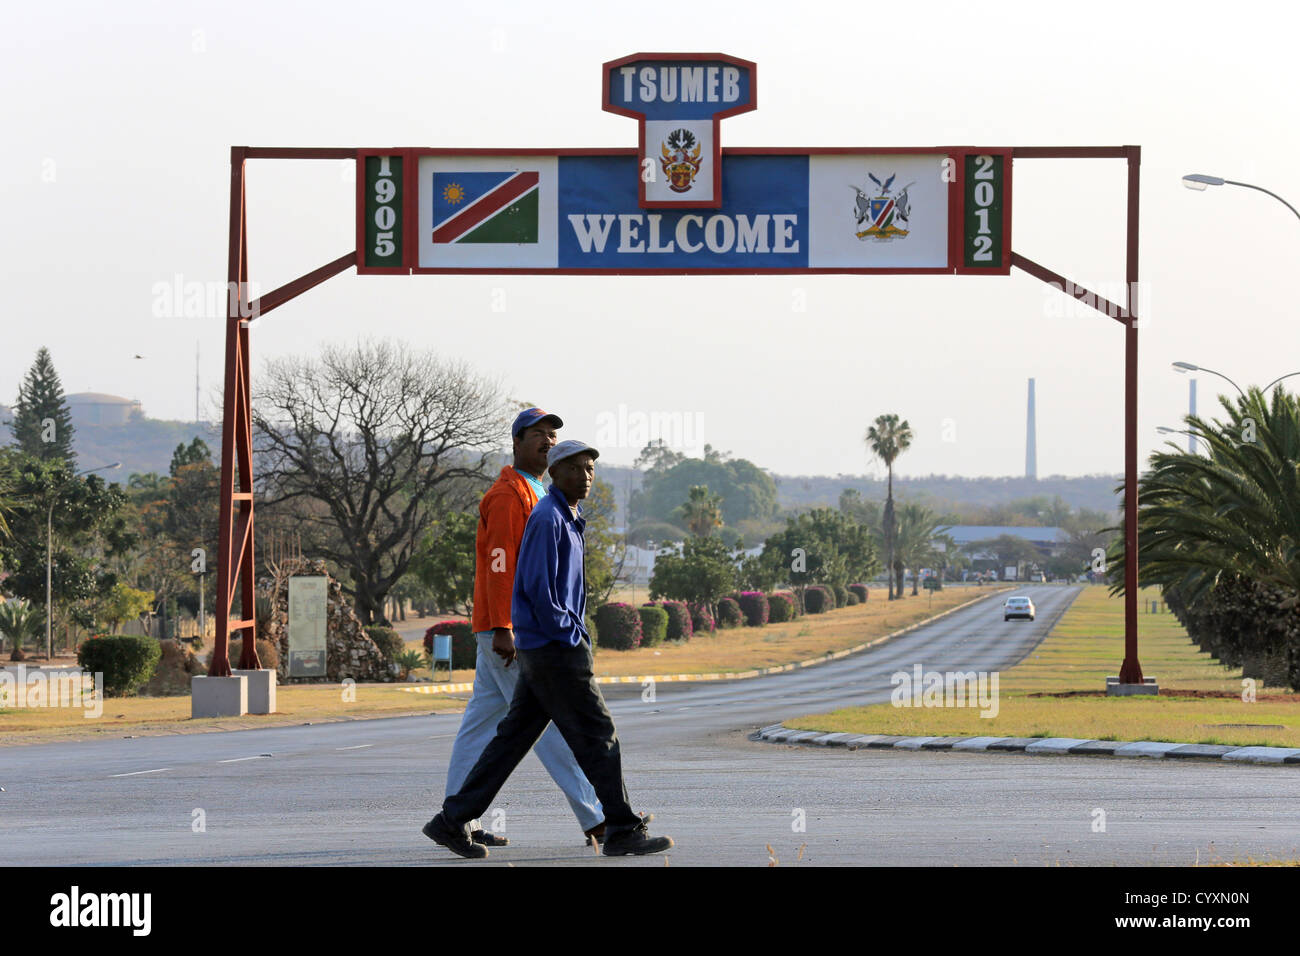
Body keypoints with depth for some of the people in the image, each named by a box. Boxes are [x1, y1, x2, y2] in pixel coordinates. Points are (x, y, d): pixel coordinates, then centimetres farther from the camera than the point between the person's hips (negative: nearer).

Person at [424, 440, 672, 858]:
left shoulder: (568, 520, 18)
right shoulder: (547, 519, -14)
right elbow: (538, 588, -20)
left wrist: (577, 631, 16)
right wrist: (573, 634, -12)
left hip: (543, 650, 10)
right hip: (554, 649, -10)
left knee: (515, 735, 9)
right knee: (597, 734, -4)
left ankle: (453, 820, 9)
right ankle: (623, 831, 2)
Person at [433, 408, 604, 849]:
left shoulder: (535, 494, 22)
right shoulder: (508, 495, -11)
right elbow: (500, 564, -19)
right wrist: (503, 629, -24)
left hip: (508, 632, 10)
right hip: (507, 630, -10)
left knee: (481, 723, 8)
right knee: (551, 719, -9)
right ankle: (595, 818, -9)